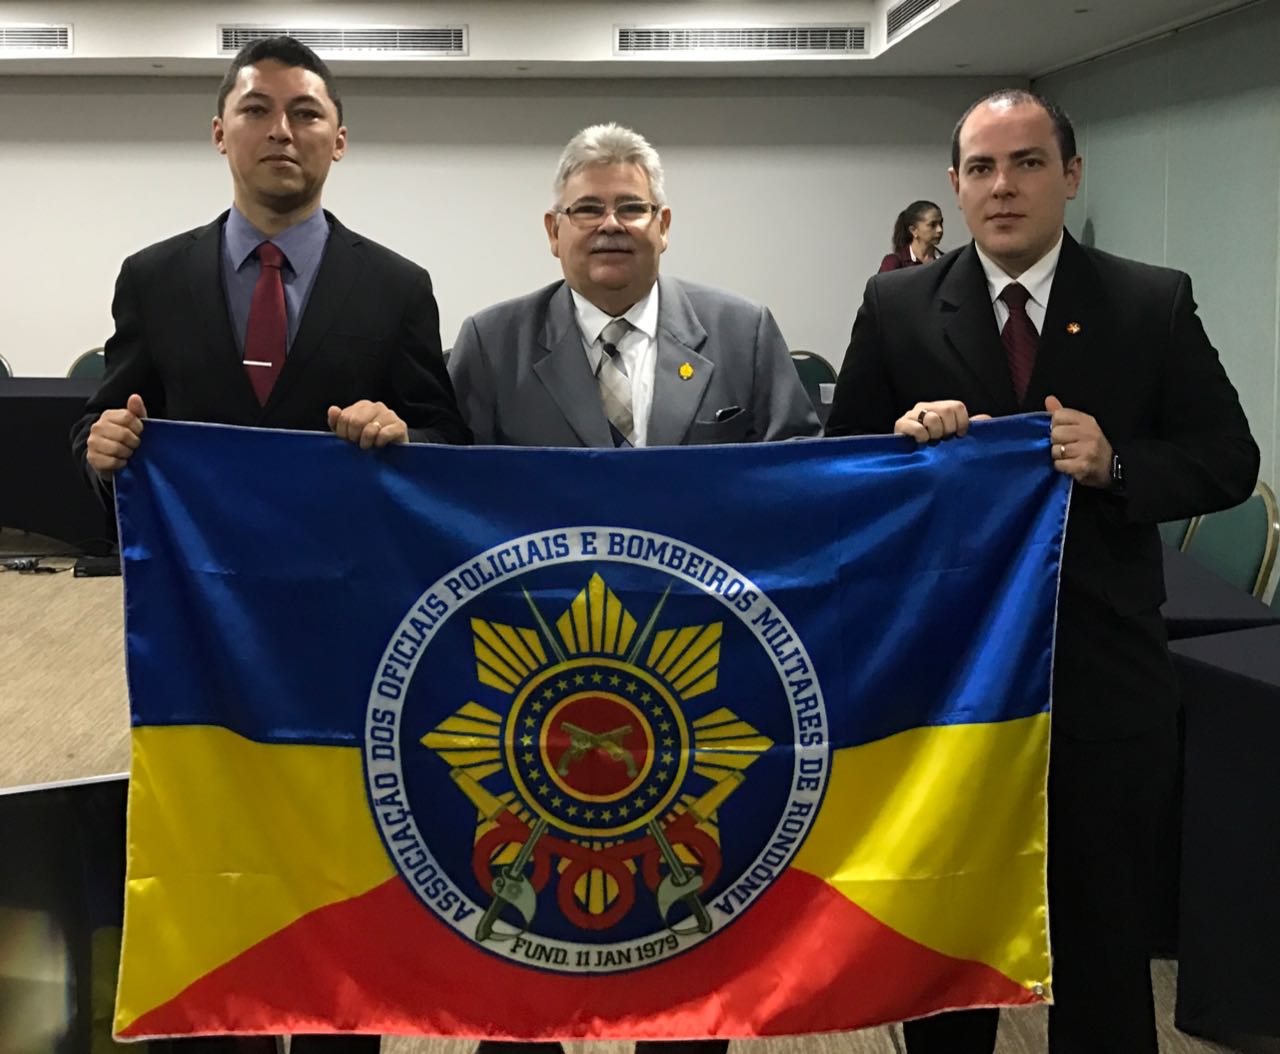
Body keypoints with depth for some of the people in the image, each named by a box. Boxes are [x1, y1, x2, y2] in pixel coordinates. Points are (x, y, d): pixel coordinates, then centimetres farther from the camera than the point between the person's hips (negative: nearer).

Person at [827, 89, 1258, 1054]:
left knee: (1106, 935, 13)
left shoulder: (1155, 305, -1)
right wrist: (905, 439, -19)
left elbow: (1229, 460, -2)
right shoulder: (897, 309, 0)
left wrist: (1116, 464, -19)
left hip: (1102, 672, 0)